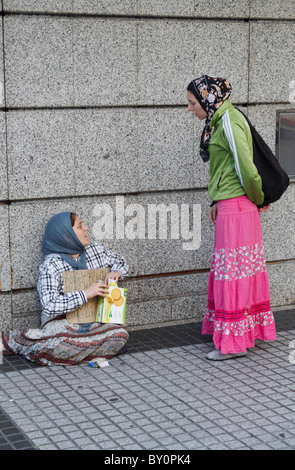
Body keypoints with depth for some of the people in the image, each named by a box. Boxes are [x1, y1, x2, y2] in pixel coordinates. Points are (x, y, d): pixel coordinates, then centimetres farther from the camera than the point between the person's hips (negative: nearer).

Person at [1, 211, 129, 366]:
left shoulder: (93, 249, 3)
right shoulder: (51, 266, -15)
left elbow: (119, 261, 22)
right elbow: (49, 307, -25)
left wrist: (116, 272, -3)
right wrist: (85, 294, -27)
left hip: (92, 319, 6)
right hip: (61, 321, -6)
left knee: (121, 335, -25)